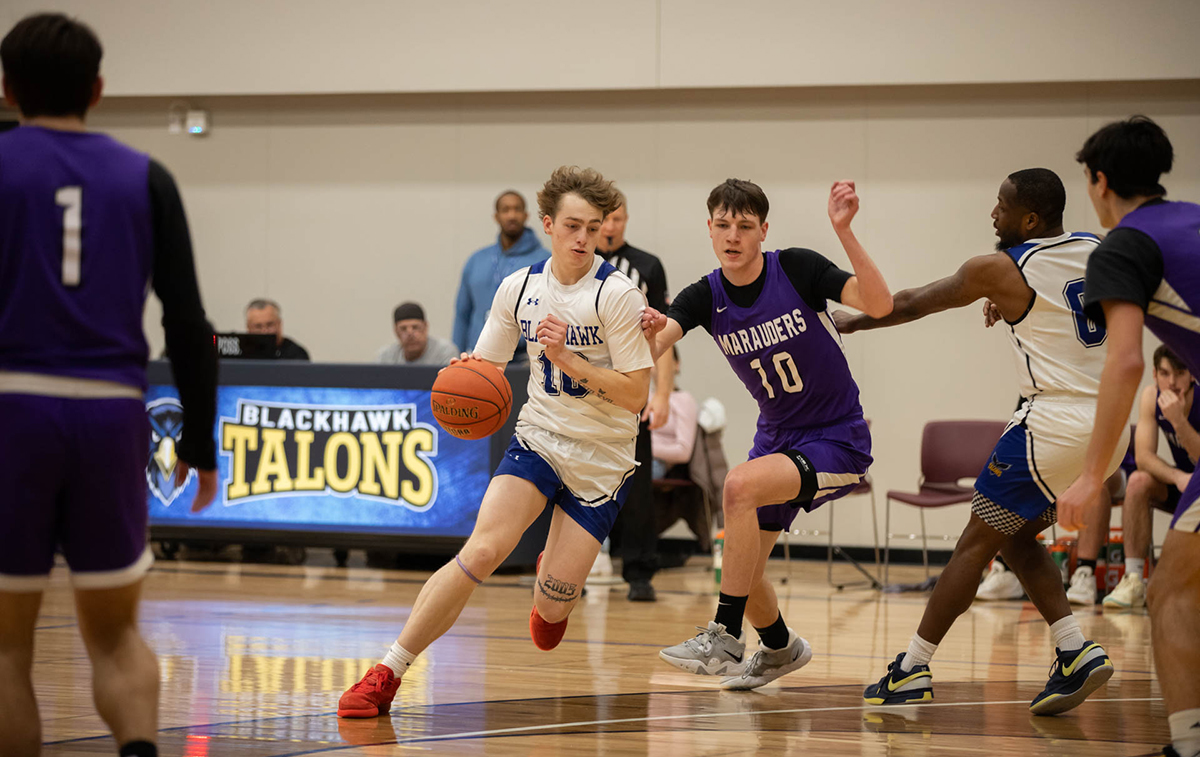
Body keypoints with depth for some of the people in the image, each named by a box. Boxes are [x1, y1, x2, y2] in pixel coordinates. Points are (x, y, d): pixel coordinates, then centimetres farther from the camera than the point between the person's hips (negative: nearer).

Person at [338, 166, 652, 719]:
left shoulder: (616, 294, -15)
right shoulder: (518, 288, -1)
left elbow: (636, 395, -15)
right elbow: (487, 366, 11)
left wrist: (568, 358, -25)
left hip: (602, 459, -2)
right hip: (539, 437, 2)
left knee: (553, 601, -6)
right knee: (483, 551, -21)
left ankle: (554, 587, 36)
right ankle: (388, 673, -16)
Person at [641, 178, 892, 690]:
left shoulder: (797, 269, -16)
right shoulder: (705, 297, -5)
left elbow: (879, 304, -30)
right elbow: (650, 351, -22)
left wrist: (843, 230, -40)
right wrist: (649, 333, -46)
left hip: (838, 440, -6)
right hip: (777, 437, 6)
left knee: (740, 485, -30)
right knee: (741, 569, 6)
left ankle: (725, 639, -23)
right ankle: (780, 649, 39)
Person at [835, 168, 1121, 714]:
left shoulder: (1001, 270, -7)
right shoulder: (1098, 251, 9)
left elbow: (912, 304, 6)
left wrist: (850, 323, 22)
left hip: (1055, 421, -7)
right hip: (1111, 425, 7)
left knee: (977, 541, 2)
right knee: (1016, 536, 19)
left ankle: (913, 669, 5)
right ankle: (1076, 653, 7)